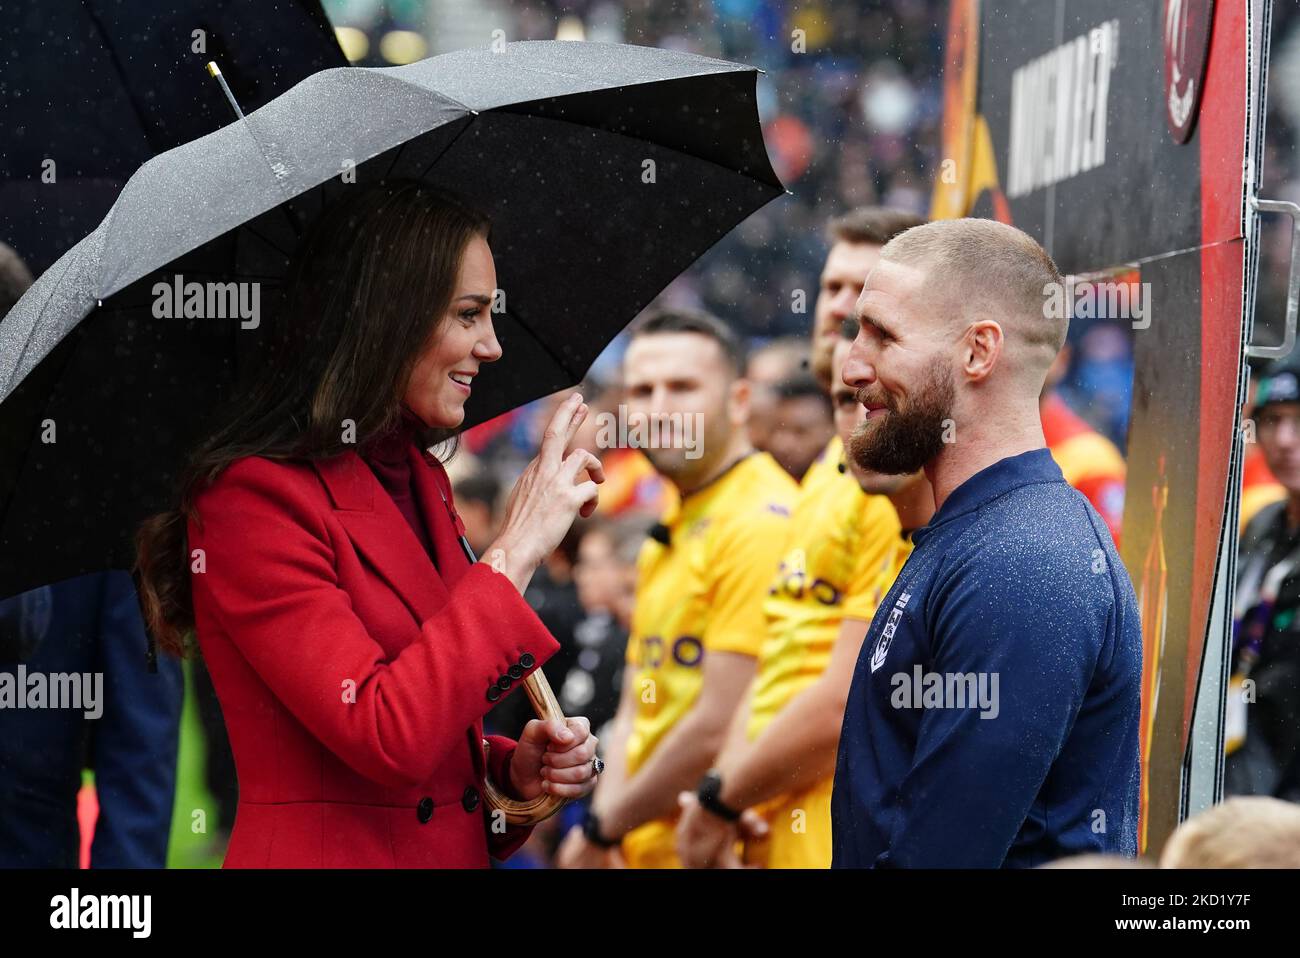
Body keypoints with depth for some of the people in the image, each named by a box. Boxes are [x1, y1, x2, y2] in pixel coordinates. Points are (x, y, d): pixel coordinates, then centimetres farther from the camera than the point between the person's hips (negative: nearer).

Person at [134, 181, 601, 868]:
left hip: (454, 849, 8)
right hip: (327, 855, -8)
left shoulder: (420, 479, 10)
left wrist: (513, 769, -4)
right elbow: (383, 736, -25)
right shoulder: (255, 498, -16)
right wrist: (514, 551, -20)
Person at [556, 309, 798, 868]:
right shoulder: (664, 540, 16)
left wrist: (603, 827, -7)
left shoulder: (763, 524, -14)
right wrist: (607, 830, 1)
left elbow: (720, 729, -18)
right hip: (648, 853, 8)